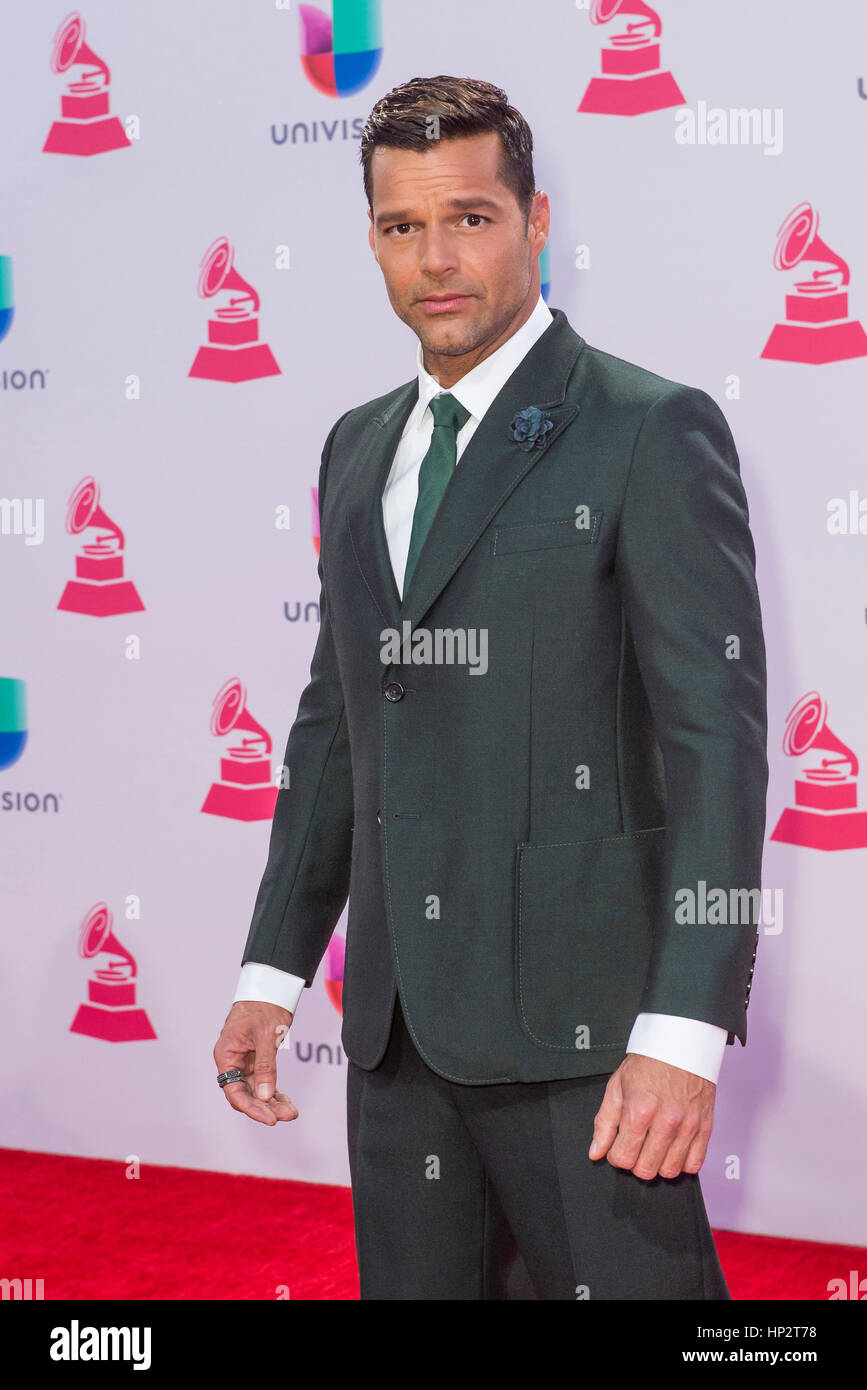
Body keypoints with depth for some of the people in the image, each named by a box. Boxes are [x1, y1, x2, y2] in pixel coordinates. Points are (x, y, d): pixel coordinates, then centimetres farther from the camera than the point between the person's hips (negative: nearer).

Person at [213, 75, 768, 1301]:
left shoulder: (653, 431, -6)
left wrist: (683, 1032, -18)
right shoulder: (358, 447, 15)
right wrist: (274, 969, 13)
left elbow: (717, 736, -12)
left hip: (580, 1017, -6)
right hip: (400, 1018, 6)